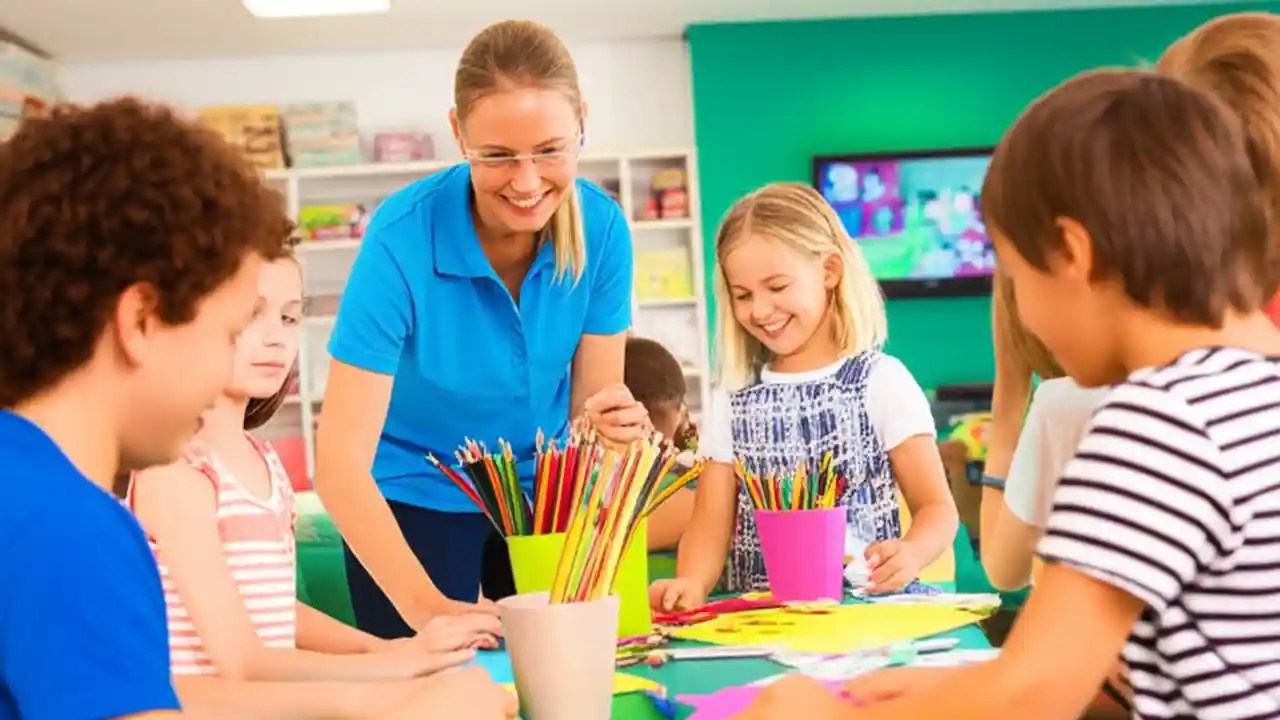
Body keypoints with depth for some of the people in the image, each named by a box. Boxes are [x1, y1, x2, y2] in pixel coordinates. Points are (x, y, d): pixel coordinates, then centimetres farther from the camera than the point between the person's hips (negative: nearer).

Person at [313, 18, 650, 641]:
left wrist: (614, 423, -33)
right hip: (415, 499, -3)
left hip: (540, 494, 3)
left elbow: (590, 406, -9)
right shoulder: (403, 237, -27)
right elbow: (340, 457, -31)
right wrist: (426, 606, -43)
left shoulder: (601, 227, -16)